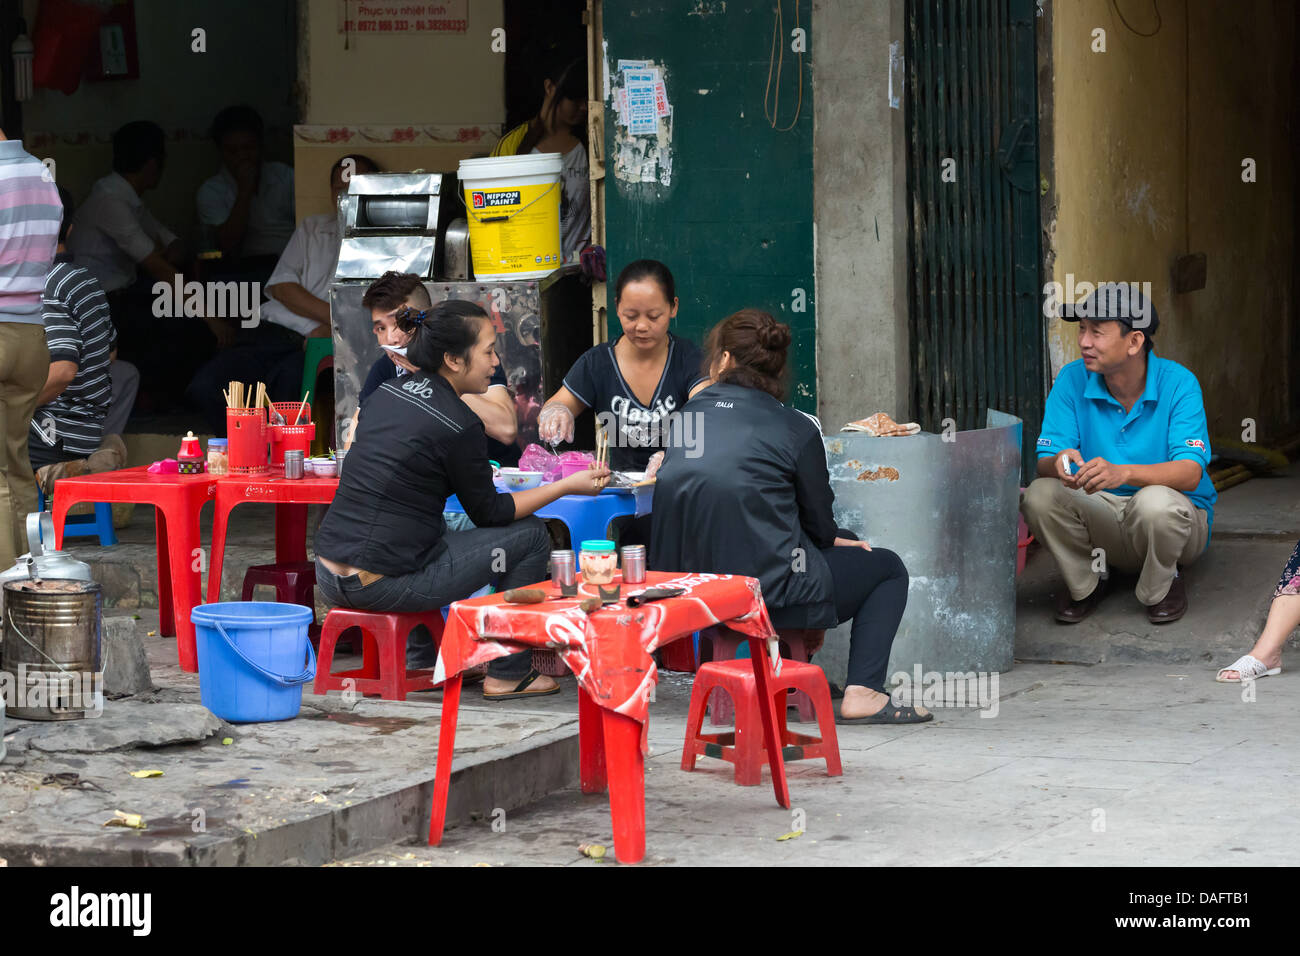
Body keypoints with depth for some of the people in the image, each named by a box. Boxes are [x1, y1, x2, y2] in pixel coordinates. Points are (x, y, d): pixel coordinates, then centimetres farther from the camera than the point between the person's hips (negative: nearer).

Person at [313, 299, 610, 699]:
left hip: (328, 574, 8)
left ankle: (419, 662, 37)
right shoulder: (459, 425, -13)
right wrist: (569, 485, 4)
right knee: (531, 535, 6)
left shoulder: (386, 393, 9)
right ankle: (508, 673, 14)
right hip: (381, 586, -8)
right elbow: (489, 512, -1)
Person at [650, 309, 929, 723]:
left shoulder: (691, 413, 6)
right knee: (888, 568, 16)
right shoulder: (796, 429, -7)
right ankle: (862, 693, 1)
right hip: (766, 591, -6)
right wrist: (834, 539, 28)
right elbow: (819, 522, 0)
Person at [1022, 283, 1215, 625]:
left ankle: (1162, 585, -4)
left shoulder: (1178, 383, -15)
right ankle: (1086, 581, 2)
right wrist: (1059, 464, -37)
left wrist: (1122, 472, -45)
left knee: (1156, 502, -38)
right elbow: (1042, 463, -10)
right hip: (1100, 514, 3)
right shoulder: (1072, 380, -6)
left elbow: (1190, 473, -27)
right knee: (1040, 494, -26)